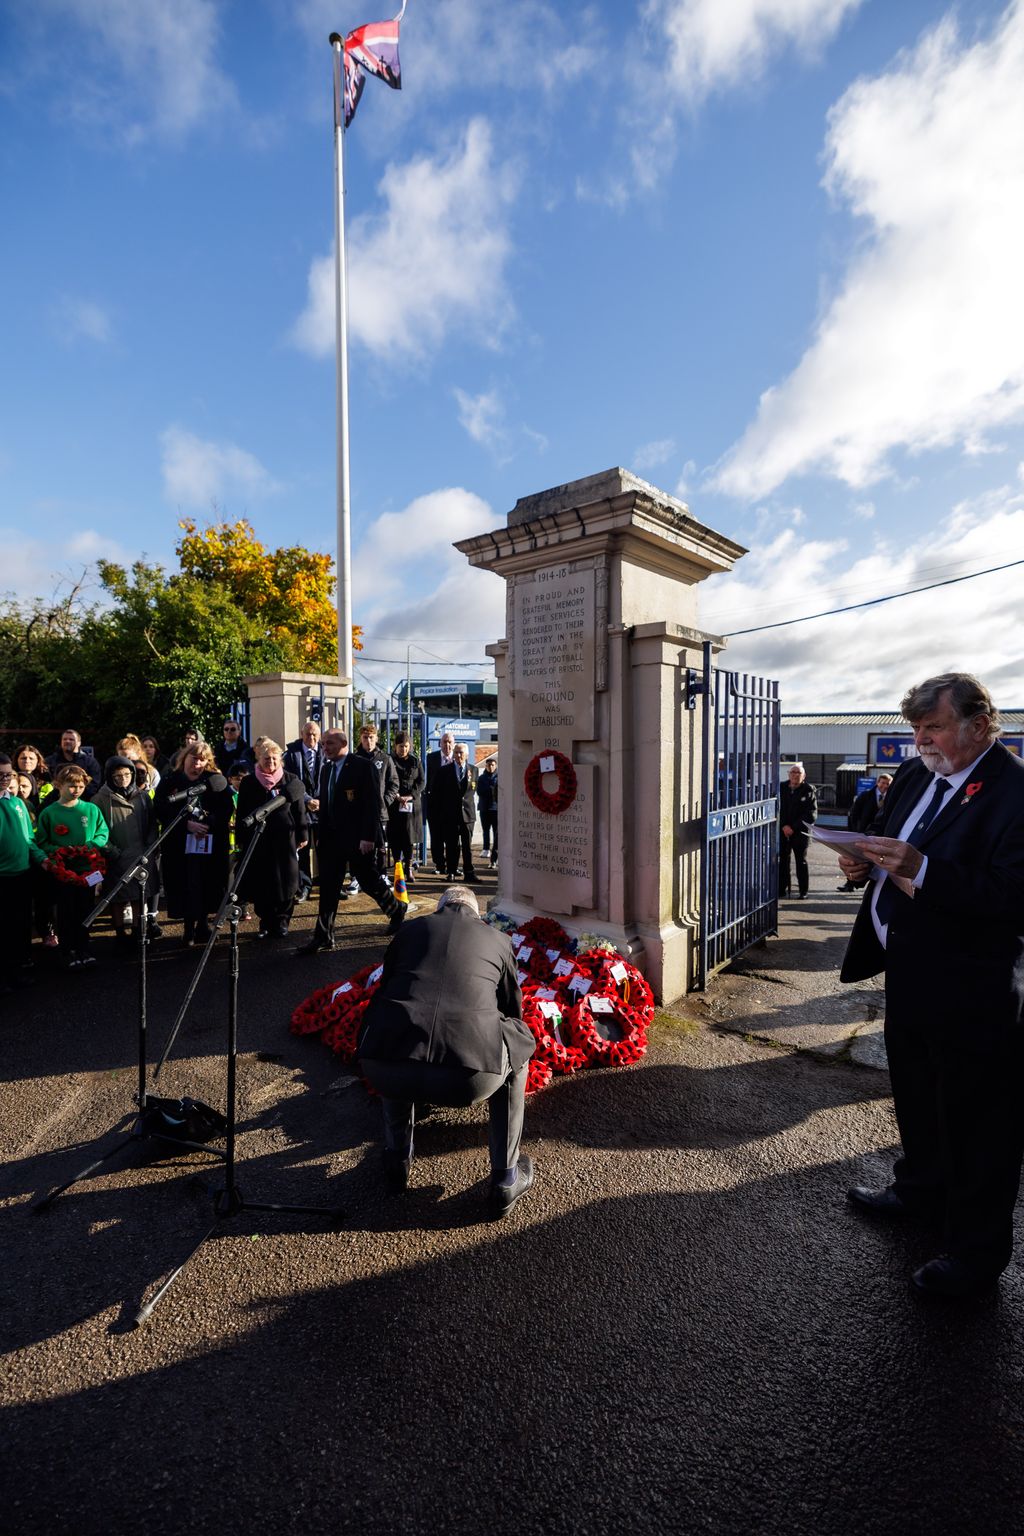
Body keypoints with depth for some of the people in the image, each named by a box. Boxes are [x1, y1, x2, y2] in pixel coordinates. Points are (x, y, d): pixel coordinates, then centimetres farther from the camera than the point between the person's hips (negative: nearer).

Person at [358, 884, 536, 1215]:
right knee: (517, 1050, 31)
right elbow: (513, 1011, 34)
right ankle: (505, 1181, 32)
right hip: (472, 1077, -2)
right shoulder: (498, 938, 22)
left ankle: (397, 1158, 42)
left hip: (383, 1073, 2)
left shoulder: (411, 928, 25)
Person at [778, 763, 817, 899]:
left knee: (801, 861, 4)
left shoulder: (808, 790, -4)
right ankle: (783, 888, 14)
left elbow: (812, 814, -8)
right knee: (783, 860, 5)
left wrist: (794, 827, -13)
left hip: (800, 832, -2)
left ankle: (803, 890, 11)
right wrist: (784, 826, -8)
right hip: (783, 831, 3)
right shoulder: (782, 788, 3)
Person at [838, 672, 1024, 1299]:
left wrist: (920, 869, -35)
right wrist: (868, 864, -5)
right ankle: (921, 1190, 50)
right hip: (909, 974, 8)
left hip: (973, 995, -8)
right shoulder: (915, 774, 5)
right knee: (916, 1099, 27)